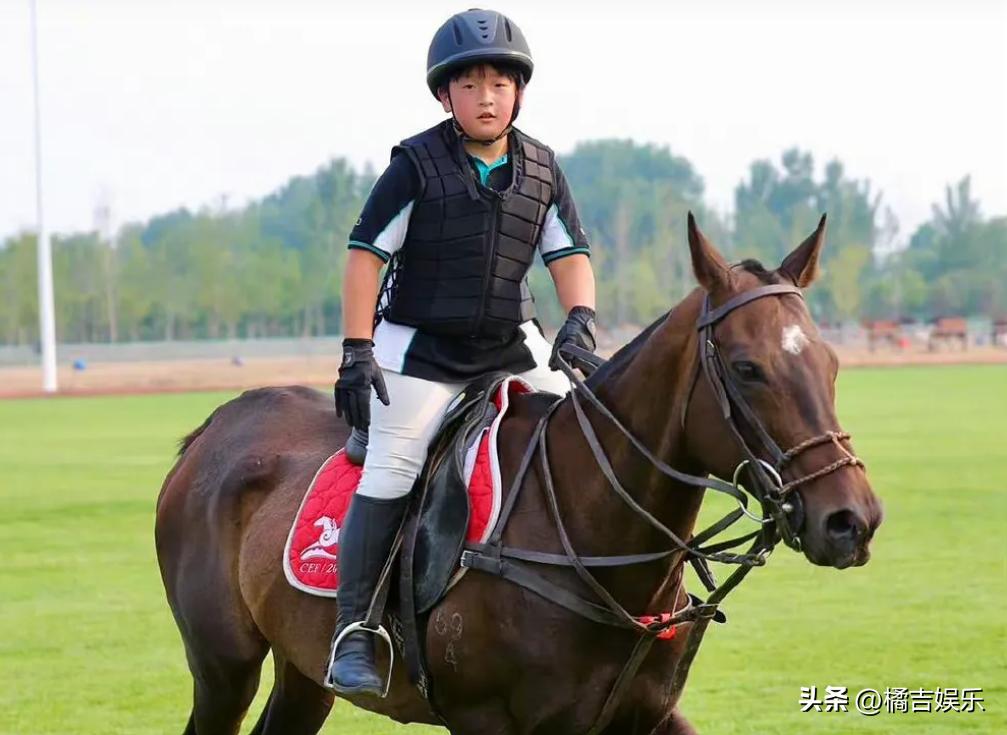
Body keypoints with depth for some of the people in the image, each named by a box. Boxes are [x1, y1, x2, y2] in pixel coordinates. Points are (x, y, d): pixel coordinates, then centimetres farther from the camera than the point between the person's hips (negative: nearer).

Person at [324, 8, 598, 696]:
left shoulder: (541, 169, 3)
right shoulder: (417, 164, -9)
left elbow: (571, 254, 5)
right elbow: (366, 253, -9)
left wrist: (580, 317, -16)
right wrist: (357, 352, -15)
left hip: (512, 344, 5)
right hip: (419, 348, -4)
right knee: (392, 470, -14)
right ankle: (351, 632, -12)